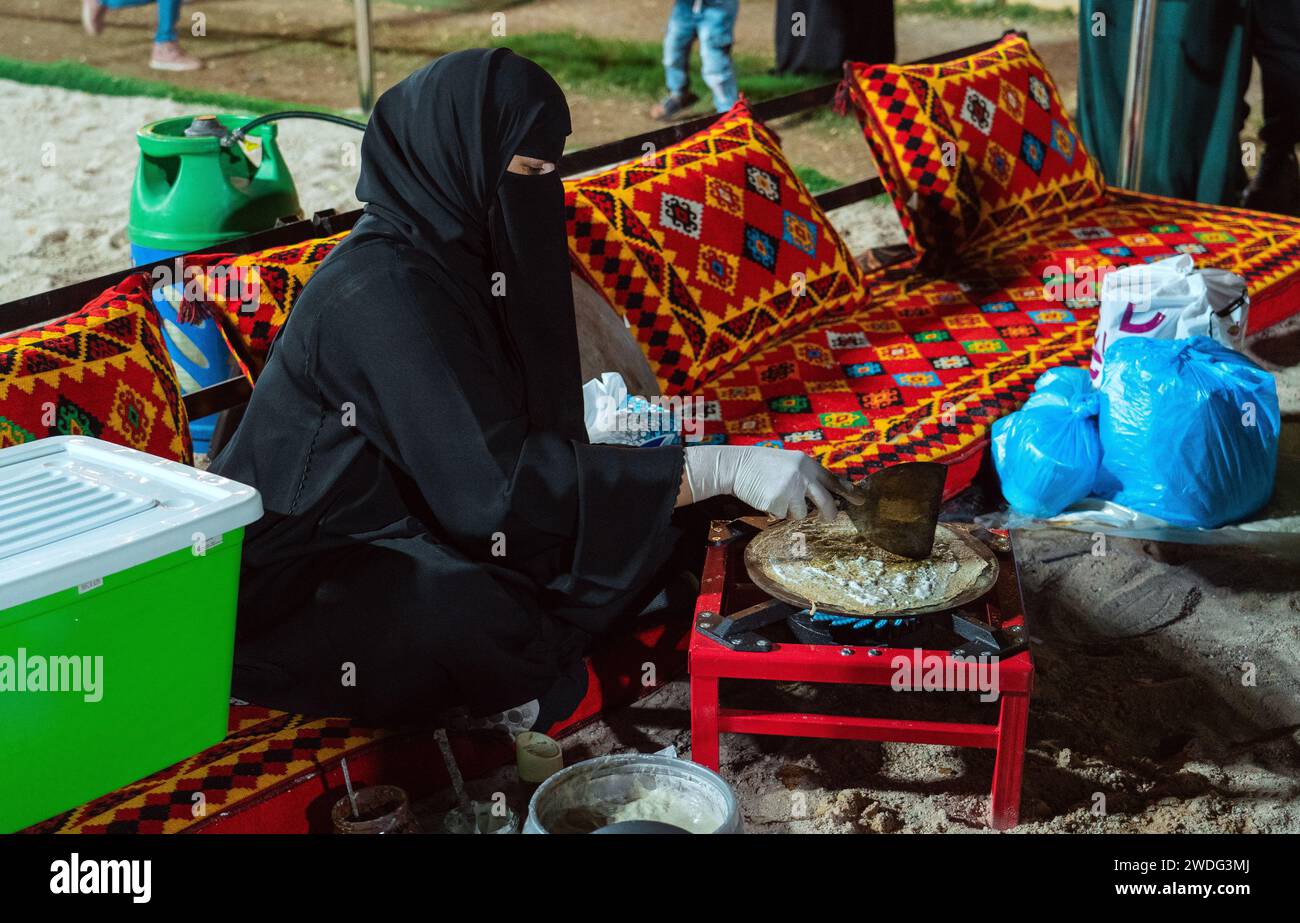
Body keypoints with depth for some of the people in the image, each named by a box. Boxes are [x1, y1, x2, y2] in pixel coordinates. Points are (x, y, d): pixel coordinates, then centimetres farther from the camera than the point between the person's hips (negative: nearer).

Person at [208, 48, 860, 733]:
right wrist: (719, 469, -31)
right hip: (300, 581, -8)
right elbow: (495, 484, -30)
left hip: (409, 532, 8)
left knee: (655, 540, -4)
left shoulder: (447, 251, 3)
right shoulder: (383, 292, -25)